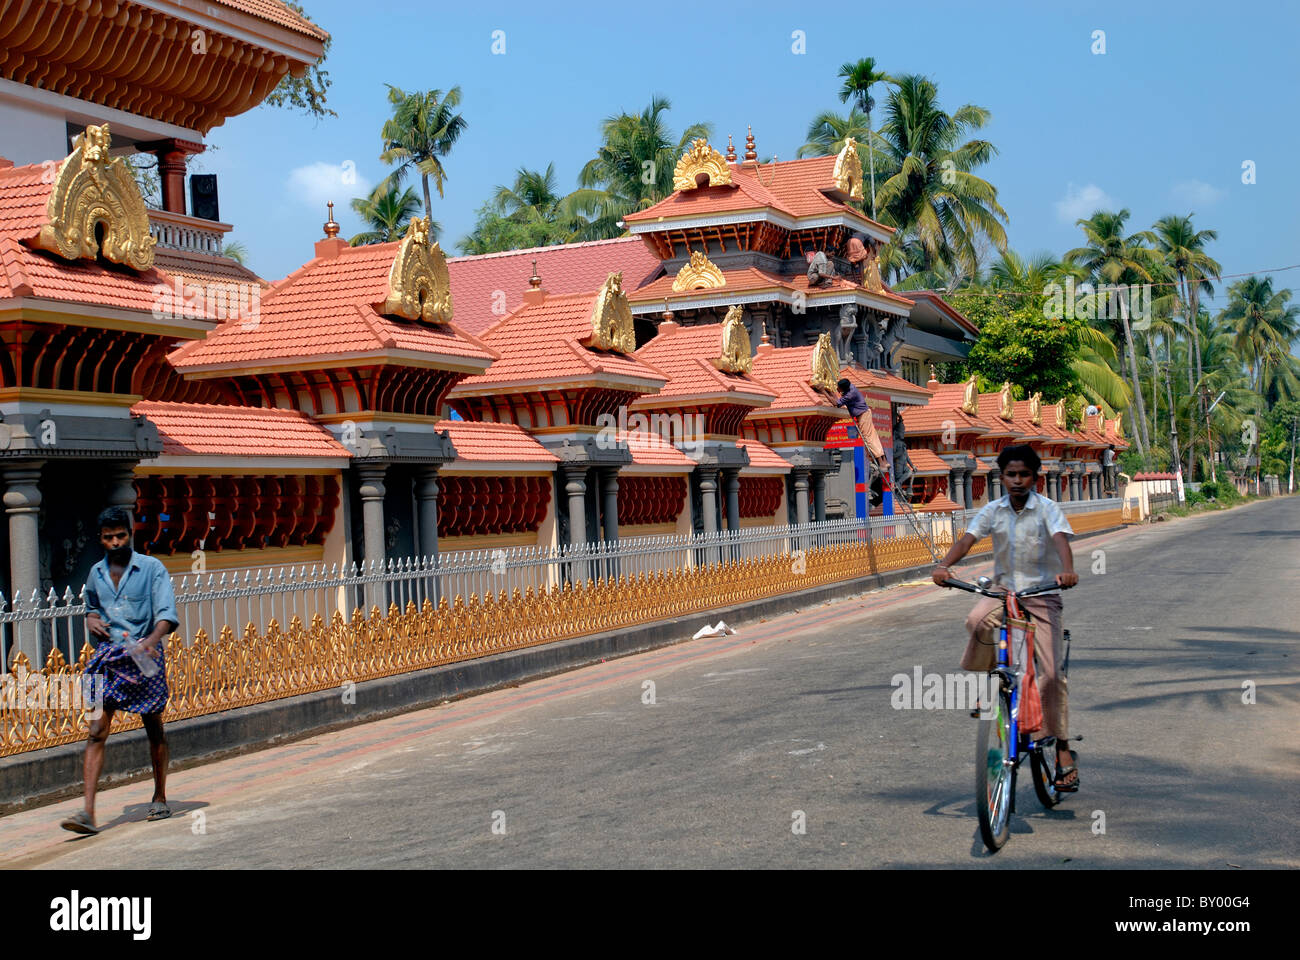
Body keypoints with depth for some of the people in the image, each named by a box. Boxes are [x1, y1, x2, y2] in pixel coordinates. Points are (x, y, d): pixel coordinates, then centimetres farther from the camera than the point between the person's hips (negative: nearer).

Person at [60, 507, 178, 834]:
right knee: (96, 730, -8)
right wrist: (91, 620, 7)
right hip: (107, 656, 3)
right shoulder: (96, 573, 14)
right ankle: (88, 812, -13)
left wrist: (152, 640, -30)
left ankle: (160, 798, 25)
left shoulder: (152, 568, -2)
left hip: (145, 656, -3)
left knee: (154, 730, 7)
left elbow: (167, 612, -11)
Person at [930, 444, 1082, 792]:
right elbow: (967, 539, -12)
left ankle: (1063, 750, 2)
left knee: (1051, 673, -9)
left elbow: (1061, 539, -24)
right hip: (1003, 589, 2)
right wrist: (944, 566, -31)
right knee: (977, 621, -34)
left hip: (1041, 593, -2)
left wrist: (1067, 571, -45)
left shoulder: (1046, 509, -7)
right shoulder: (992, 510, 0)